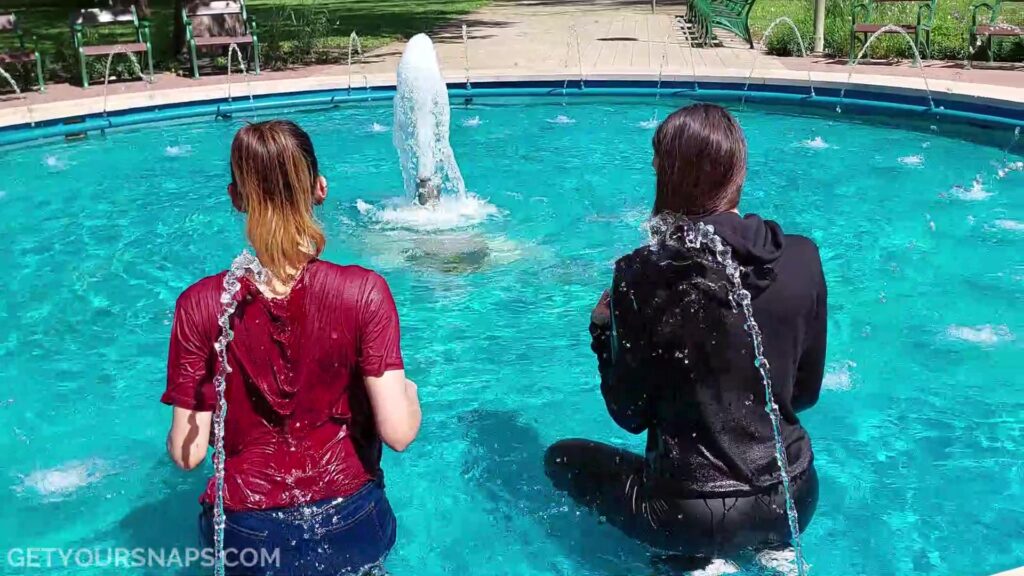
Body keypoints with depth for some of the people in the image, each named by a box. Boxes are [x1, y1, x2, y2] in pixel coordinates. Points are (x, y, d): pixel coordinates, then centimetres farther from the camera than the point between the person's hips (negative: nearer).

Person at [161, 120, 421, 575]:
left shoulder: (200, 305, -13)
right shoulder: (363, 292, -16)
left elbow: (187, 453, -9)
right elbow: (398, 433, -18)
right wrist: (410, 390, 3)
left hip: (249, 536, 1)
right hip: (348, 527, 0)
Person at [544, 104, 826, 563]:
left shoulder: (643, 275, -20)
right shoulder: (803, 258, -9)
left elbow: (630, 415, -8)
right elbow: (806, 393, 3)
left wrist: (602, 328, 6)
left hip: (696, 516, -5)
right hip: (797, 500, 5)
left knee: (561, 457, 22)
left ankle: (690, 559, 7)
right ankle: (770, 549, 15)